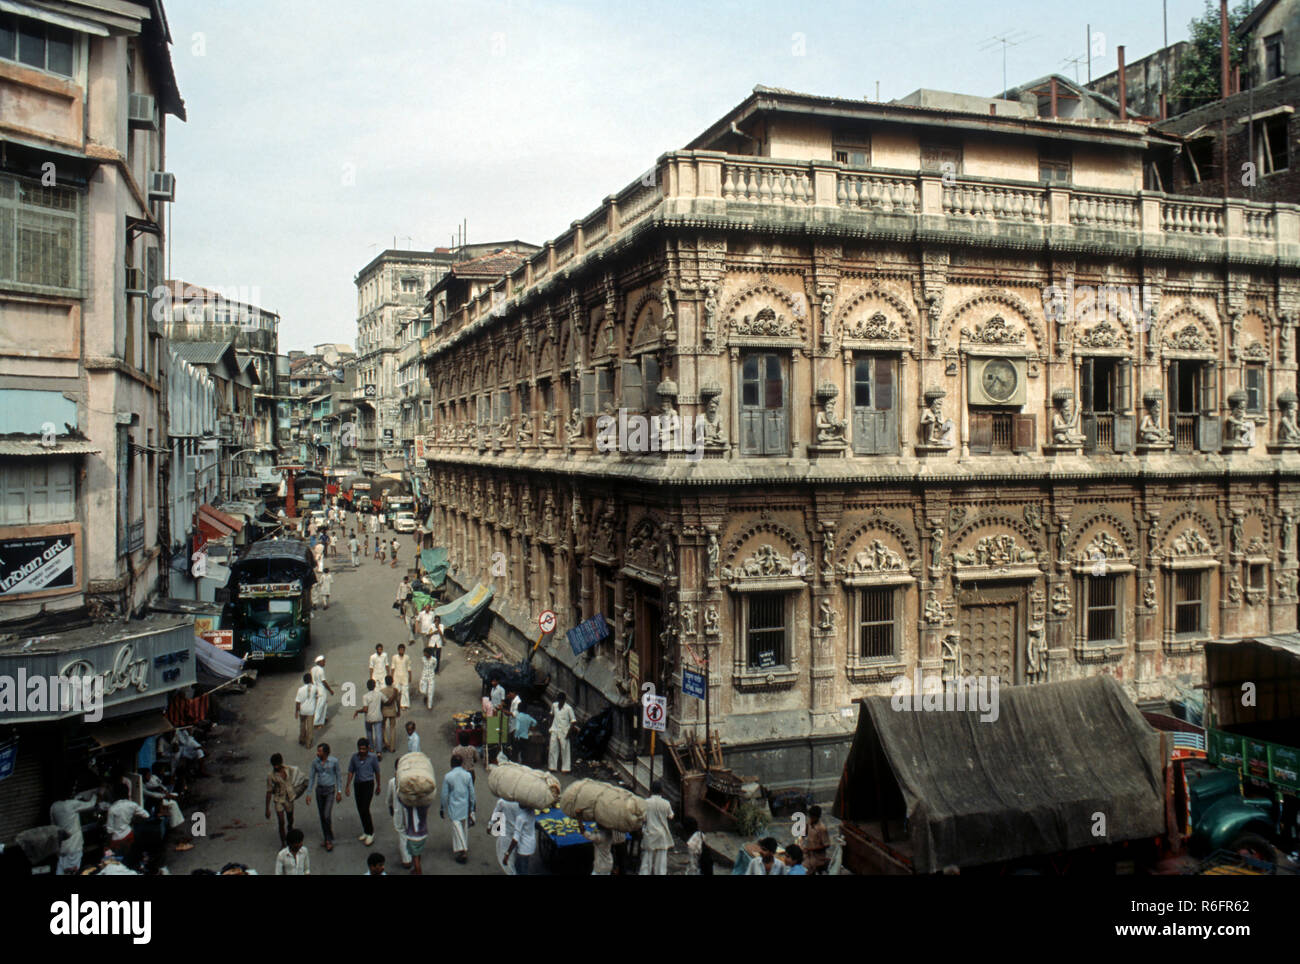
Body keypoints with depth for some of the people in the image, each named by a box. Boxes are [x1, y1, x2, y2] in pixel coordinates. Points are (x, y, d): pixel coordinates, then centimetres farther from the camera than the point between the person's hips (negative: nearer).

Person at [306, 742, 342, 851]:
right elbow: (312, 778, 5)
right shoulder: (315, 762, -4)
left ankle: (330, 841, 2)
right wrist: (309, 793, 4)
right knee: (322, 816, 9)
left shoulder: (334, 761, -12)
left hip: (330, 790, -4)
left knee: (327, 815, -11)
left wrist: (339, 792, -2)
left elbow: (338, 776, -1)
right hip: (319, 790, 4)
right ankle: (326, 838, 25)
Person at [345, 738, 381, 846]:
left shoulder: (373, 758, -9)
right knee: (360, 810, 9)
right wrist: (348, 786, 1)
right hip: (358, 784, 4)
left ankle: (370, 833, -1)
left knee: (365, 809, -12)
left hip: (368, 784, -4)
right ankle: (366, 832, 25)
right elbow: (350, 772, 6)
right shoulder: (354, 757, -1)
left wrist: (378, 785, 12)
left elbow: (377, 772, 3)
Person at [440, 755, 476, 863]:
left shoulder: (447, 776, -10)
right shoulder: (467, 775, -3)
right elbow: (472, 792, 2)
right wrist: (472, 807, 14)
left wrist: (444, 808, 7)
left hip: (454, 807, -3)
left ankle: (462, 851, -10)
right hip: (465, 806, 3)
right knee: (465, 827, 17)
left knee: (457, 827, -2)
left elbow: (445, 794, -5)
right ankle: (465, 847, 30)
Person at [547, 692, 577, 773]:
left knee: (565, 750, 1)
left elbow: (573, 721, -9)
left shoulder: (568, 708, -11)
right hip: (554, 730, 4)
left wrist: (569, 732, -14)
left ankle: (566, 768, 7)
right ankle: (552, 766, 16)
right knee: (553, 749, 6)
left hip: (564, 732, -4)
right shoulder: (554, 705, 2)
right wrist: (550, 726, 14)